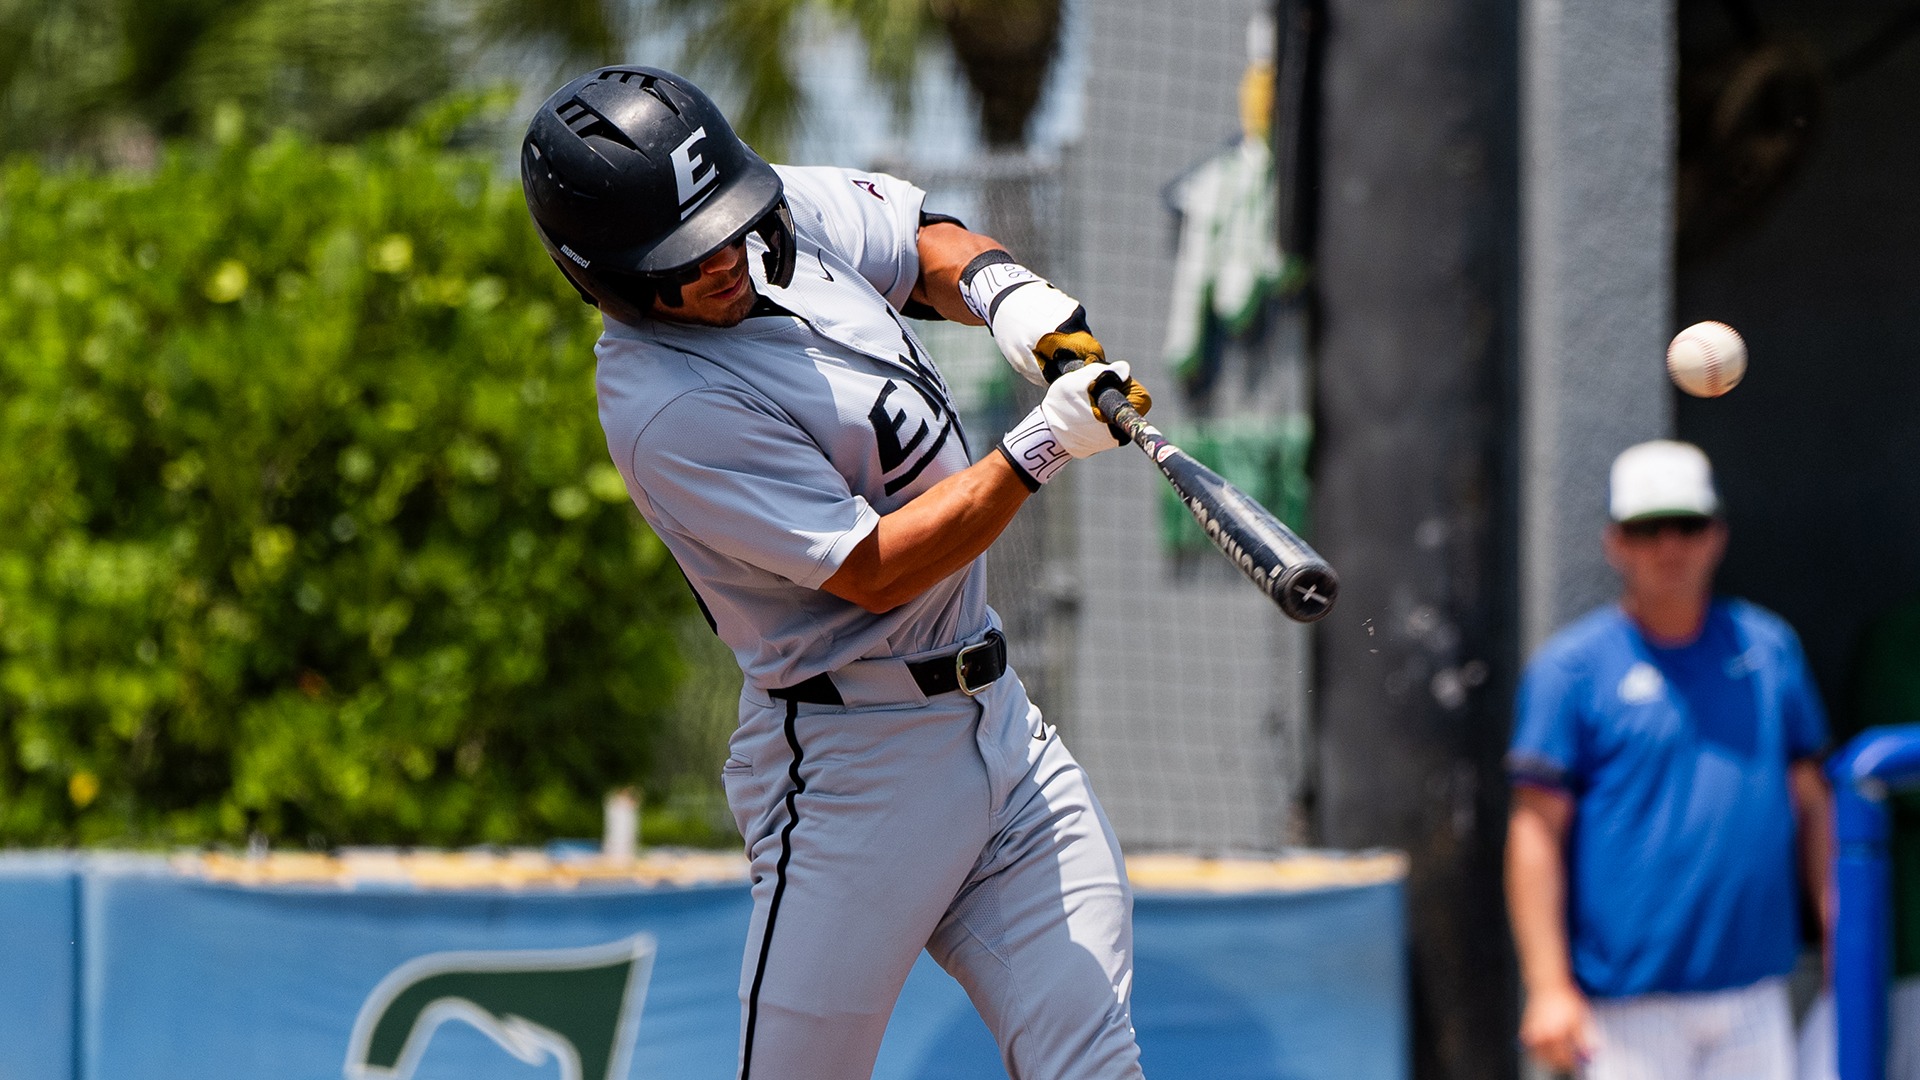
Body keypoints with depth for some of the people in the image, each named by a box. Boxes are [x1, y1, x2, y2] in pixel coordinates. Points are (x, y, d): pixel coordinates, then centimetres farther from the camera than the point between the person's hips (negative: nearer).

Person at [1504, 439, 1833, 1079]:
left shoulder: (1769, 647, 13)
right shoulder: (1571, 667, -2)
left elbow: (1808, 799, 19)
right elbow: (1536, 831, -6)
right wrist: (1549, 988, -13)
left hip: (1755, 998, 5)